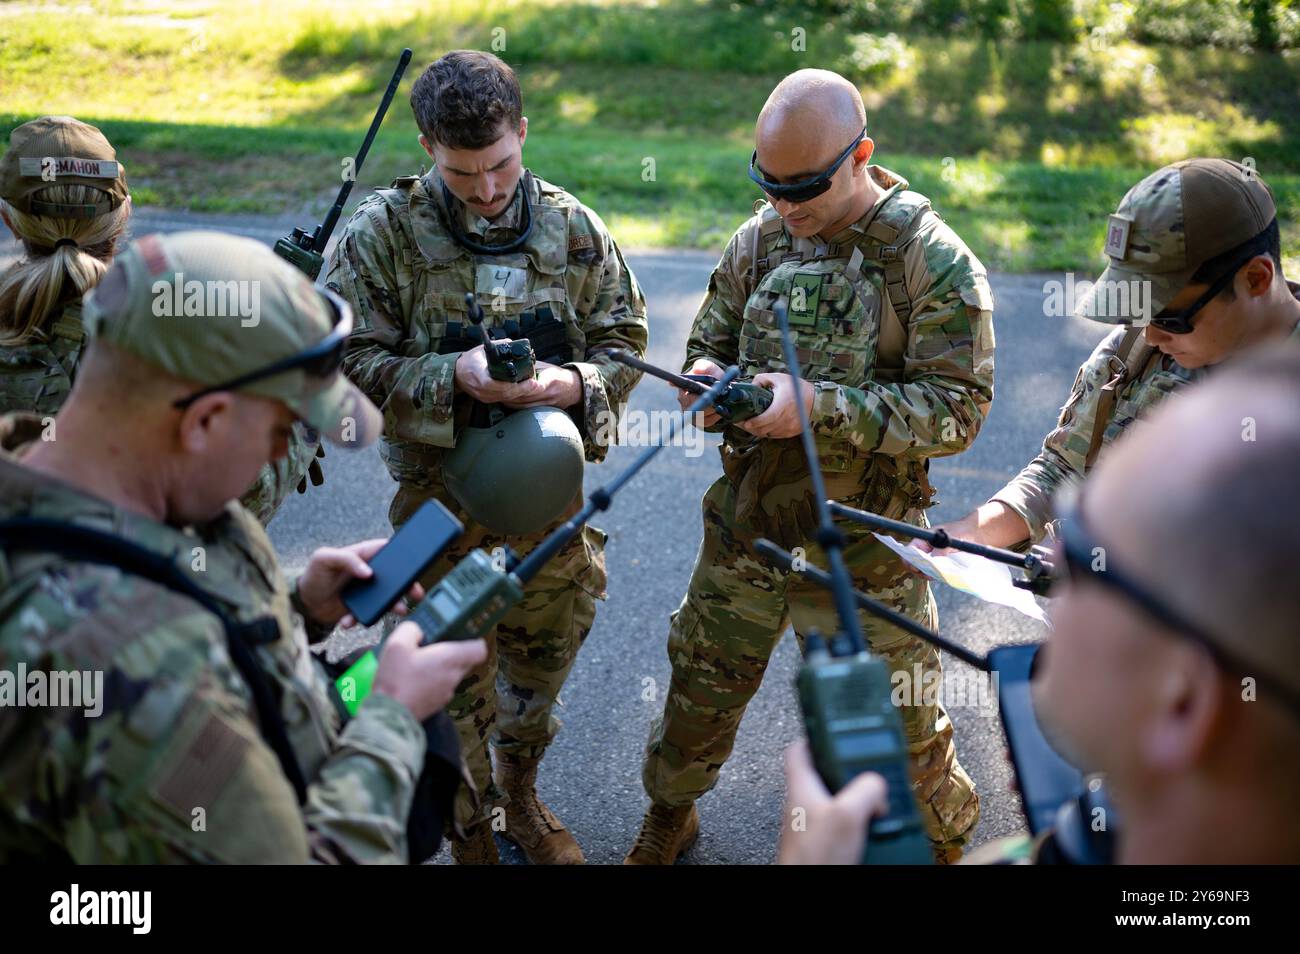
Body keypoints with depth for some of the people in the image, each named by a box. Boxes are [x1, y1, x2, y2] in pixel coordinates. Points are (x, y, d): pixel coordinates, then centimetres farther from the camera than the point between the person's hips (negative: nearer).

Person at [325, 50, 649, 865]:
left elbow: (625, 340, 2)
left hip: (551, 482, 3)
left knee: (545, 644, 20)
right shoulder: (384, 232, -11)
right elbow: (351, 360, -12)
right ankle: (473, 830, 34)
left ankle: (519, 795, 46)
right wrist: (455, 376, -27)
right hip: (438, 487, -3)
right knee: (454, 672, 10)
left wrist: (574, 384, -19)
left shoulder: (574, 229, -3)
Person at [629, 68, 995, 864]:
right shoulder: (760, 239, 2)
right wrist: (709, 377, -12)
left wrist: (818, 406, -28)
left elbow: (956, 410, -17)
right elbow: (710, 339, 14)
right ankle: (670, 816, 45)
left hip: (862, 546, -4)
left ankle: (947, 836, 40)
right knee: (702, 684, 17)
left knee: (896, 717, 10)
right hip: (746, 523, 4)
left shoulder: (935, 262, -13)